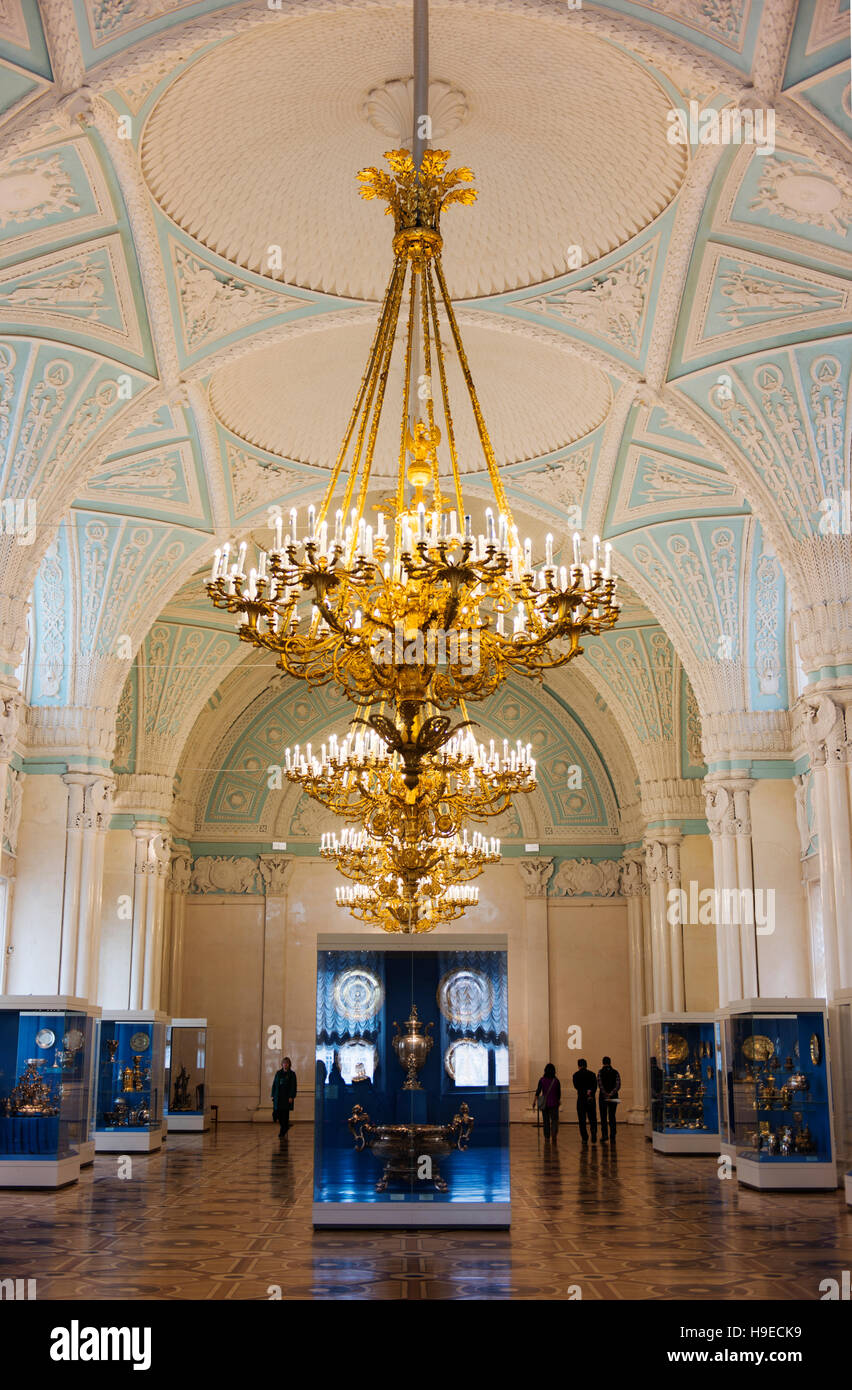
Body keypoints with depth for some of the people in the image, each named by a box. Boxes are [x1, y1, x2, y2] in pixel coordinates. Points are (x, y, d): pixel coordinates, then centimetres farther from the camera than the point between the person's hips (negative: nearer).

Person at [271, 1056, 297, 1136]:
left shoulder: (292, 1074, 0)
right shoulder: (278, 1073, 10)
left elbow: (293, 1086, -4)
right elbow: (274, 1084, 12)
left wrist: (291, 1097, -13)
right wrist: (273, 1096, 6)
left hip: (287, 1098, -3)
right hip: (278, 1098, 3)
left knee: (285, 1114, -3)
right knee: (278, 1114, -2)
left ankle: (282, 1133, 4)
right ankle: (285, 1126, 23)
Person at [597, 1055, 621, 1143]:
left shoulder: (600, 1072, -2)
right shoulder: (615, 1072, 4)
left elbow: (600, 1084, -15)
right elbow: (618, 1085, -8)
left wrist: (605, 1094, -17)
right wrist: (611, 1093, -15)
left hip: (603, 1096, -2)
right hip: (613, 1097, 2)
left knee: (603, 1117, 6)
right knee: (612, 1117, 7)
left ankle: (604, 1135, -1)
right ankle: (612, 1137, 3)